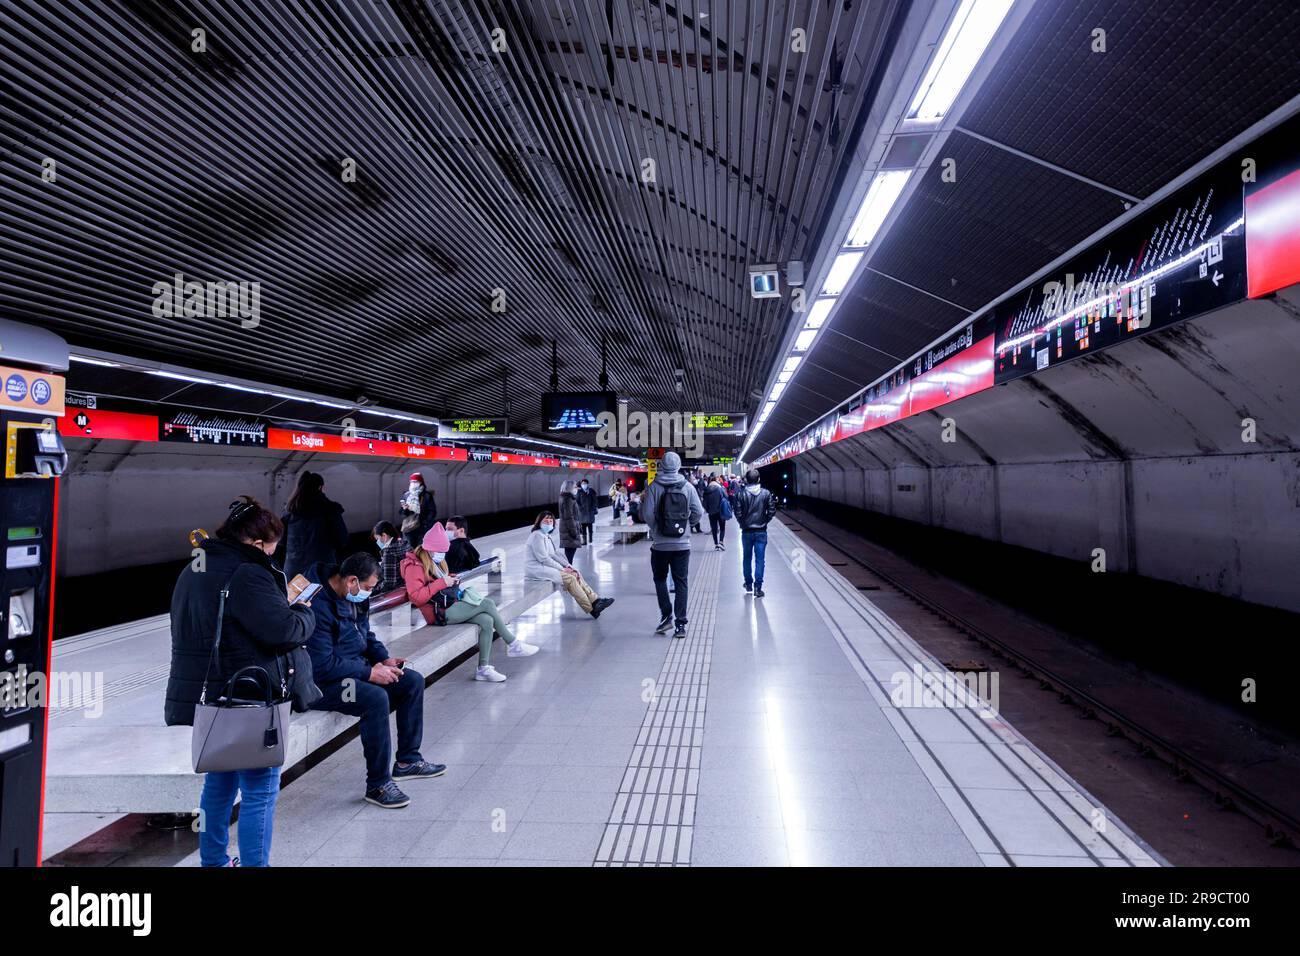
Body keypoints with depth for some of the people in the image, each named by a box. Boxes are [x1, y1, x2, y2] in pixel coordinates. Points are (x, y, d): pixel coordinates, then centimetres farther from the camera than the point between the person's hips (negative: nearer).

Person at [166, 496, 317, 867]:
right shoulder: (247, 574, -21)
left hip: (203, 696, 10)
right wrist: (304, 611, -5)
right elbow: (285, 630, -26)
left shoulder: (193, 571, 11)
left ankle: (214, 860, 38)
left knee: (219, 780, 25)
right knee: (260, 790, 2)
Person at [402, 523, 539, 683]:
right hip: (440, 611, -9)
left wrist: (451, 579, 9)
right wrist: (442, 583, -21)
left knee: (487, 621, -14)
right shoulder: (414, 566, -10)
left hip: (452, 605, 9)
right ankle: (513, 645, -9)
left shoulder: (436, 562, 18)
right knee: (488, 603, -19)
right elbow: (416, 597, -20)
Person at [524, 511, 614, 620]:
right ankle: (591, 609, -19)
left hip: (544, 567, 10)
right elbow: (543, 558, -18)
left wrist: (568, 565, 2)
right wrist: (562, 569, -14)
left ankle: (595, 600, -12)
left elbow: (553, 555, 17)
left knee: (576, 574, -4)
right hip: (536, 569, -10)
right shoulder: (537, 535, -12)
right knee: (569, 579, -21)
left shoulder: (548, 536, 17)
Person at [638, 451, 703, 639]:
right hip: (682, 544, 1)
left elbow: (647, 514, -12)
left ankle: (666, 616, 6)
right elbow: (698, 512, -4)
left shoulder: (653, 487, -8)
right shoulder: (687, 487, -3)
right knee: (681, 582, 8)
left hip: (660, 544, -1)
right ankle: (681, 624, 7)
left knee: (660, 579, 17)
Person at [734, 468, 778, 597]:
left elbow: (738, 513, -10)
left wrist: (743, 524, 7)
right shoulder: (766, 493, -6)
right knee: (759, 559, 3)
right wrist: (764, 521, 9)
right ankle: (758, 588, -1)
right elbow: (772, 511, -6)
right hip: (761, 531, 0)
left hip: (747, 531, 0)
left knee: (747, 558, 17)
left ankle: (748, 583, 28)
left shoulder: (741, 494, -9)